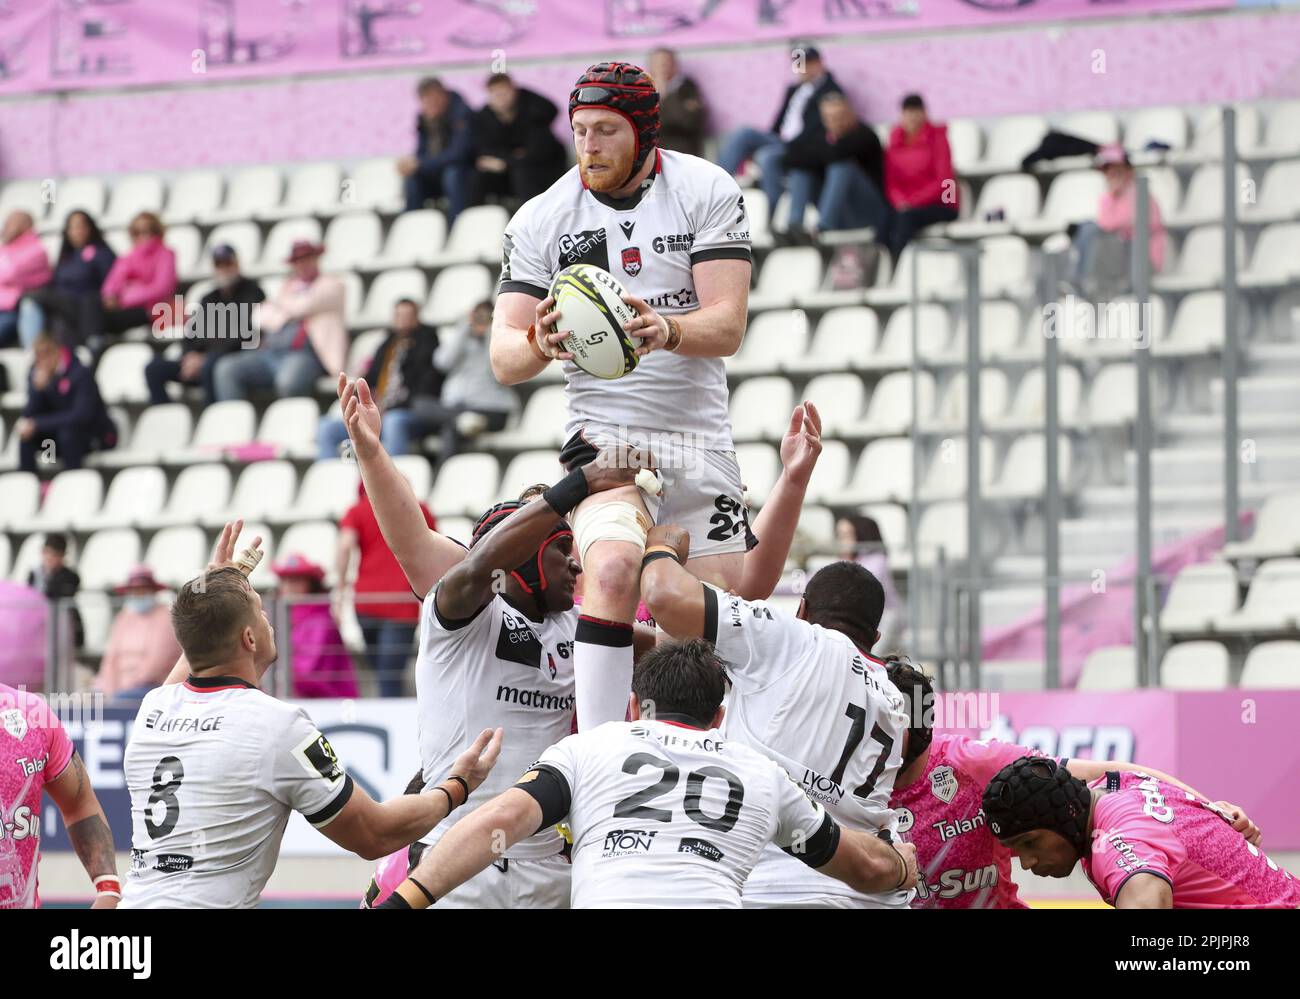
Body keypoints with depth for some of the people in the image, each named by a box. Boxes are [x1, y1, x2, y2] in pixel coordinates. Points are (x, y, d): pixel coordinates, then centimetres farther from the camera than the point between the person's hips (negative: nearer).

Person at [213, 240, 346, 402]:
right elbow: (263, 316, 18)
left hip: (304, 354, -7)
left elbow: (303, 306, -7)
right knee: (227, 370, -16)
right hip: (270, 353, 7)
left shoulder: (330, 285, 8)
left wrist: (281, 302, 12)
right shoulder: (290, 285, 27)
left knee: (288, 382, -41)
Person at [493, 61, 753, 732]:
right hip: (603, 432, -2)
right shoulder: (540, 221, -1)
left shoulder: (707, 192, -2)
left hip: (701, 437, 2)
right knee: (613, 569, -29)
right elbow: (503, 359, -4)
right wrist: (539, 344, -29)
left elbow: (727, 326, -10)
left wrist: (665, 331, -32)